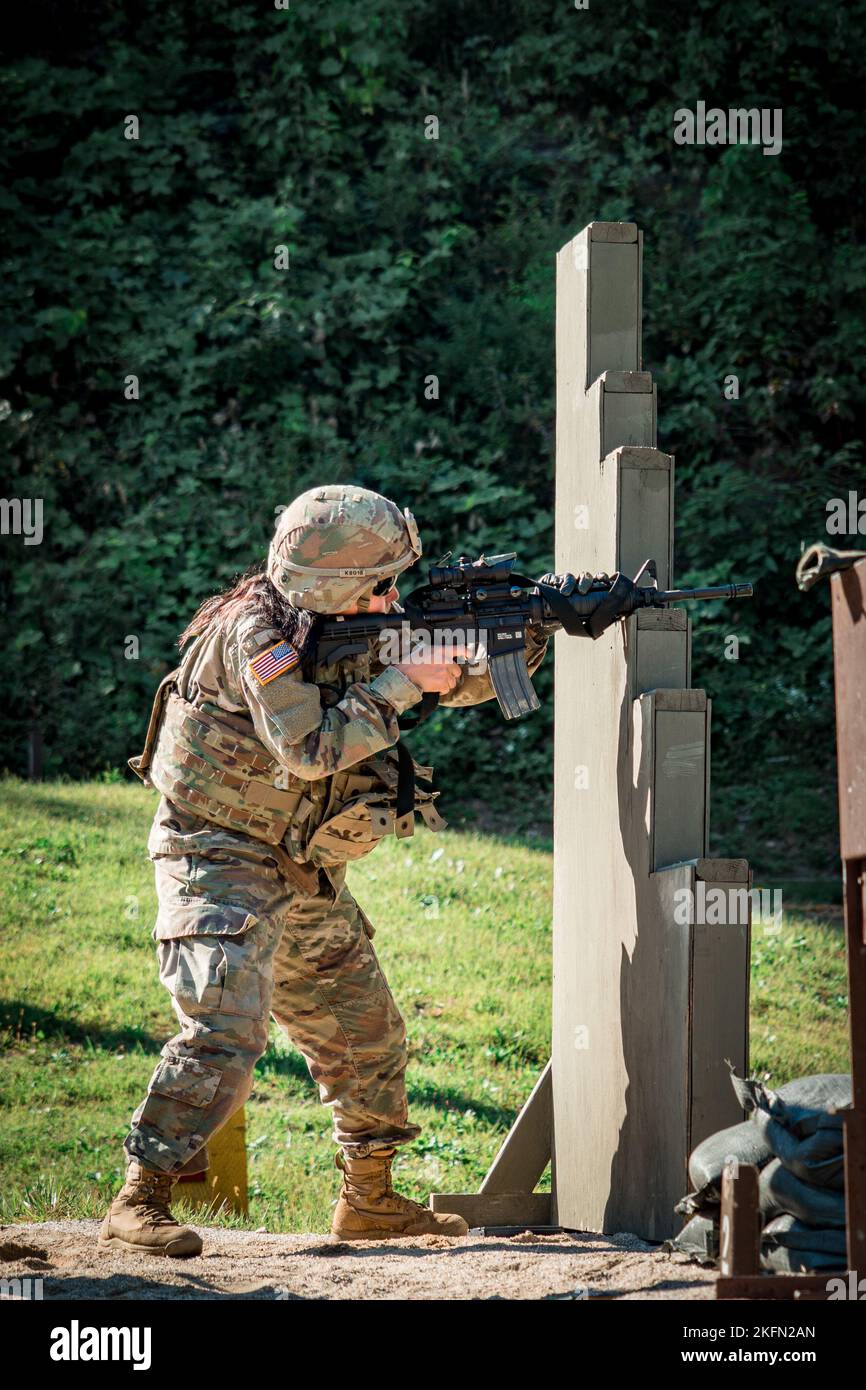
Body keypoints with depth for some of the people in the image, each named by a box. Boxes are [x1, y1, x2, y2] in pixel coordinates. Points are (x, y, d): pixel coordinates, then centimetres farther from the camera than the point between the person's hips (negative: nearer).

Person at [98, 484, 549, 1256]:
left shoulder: (356, 626, 2)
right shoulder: (255, 632, -22)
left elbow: (466, 678, 9)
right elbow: (309, 749, -29)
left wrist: (529, 633, -9)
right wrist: (402, 684, -25)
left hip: (304, 875, 9)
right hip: (220, 864, -9)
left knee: (368, 1038, 15)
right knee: (224, 1034, -23)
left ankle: (371, 1200, 29)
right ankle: (139, 1205, -20)